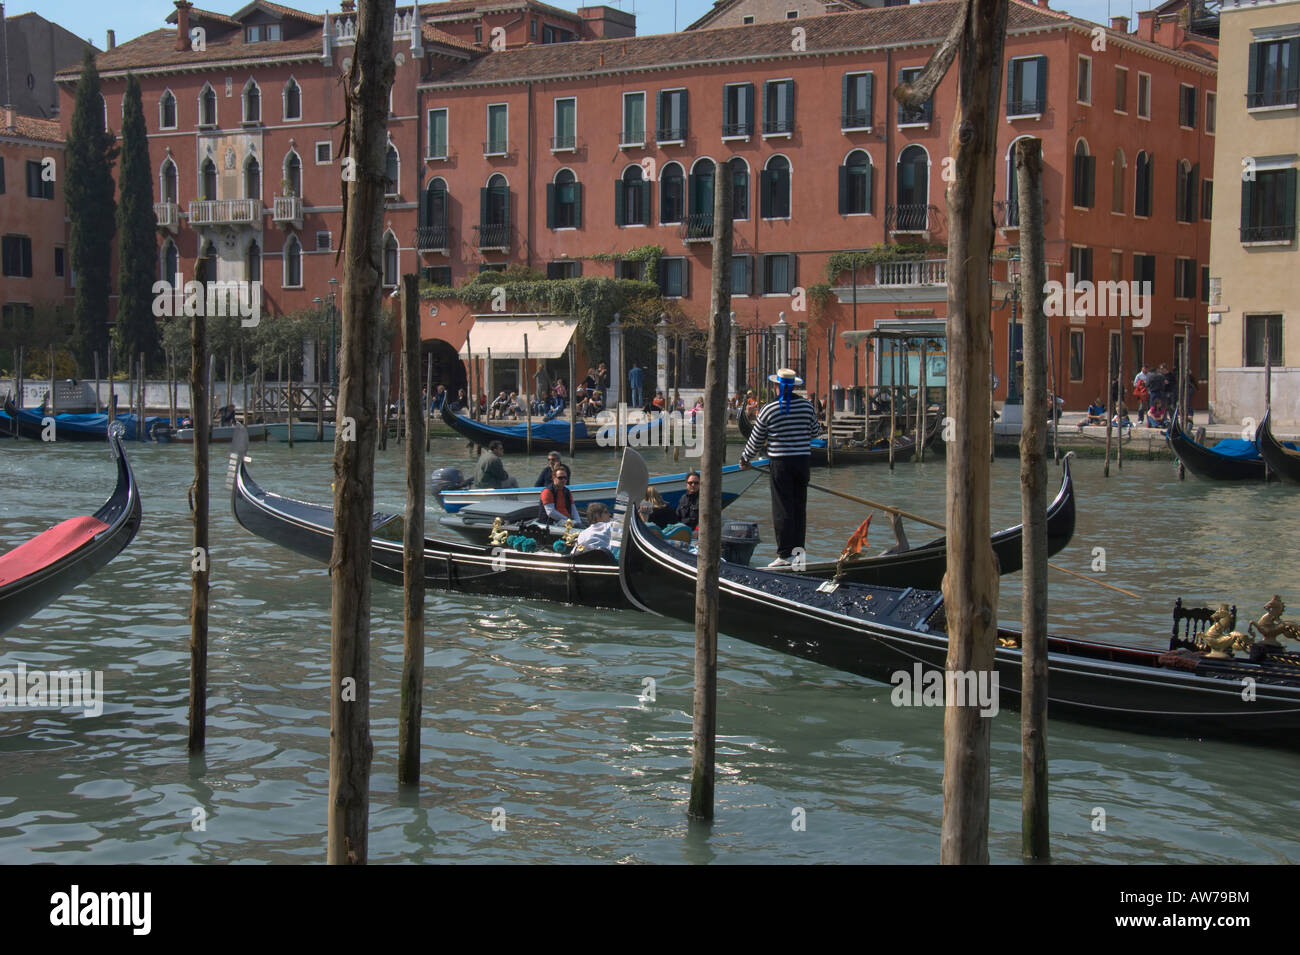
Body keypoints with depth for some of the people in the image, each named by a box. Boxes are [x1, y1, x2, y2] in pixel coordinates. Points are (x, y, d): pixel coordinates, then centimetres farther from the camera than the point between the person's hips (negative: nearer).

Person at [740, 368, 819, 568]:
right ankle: (798, 550, 16)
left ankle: (785, 554, -2)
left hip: (781, 462, -4)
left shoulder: (768, 410, -8)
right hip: (803, 459, 4)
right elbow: (814, 432, 11)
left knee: (782, 509, -1)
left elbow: (756, 440, 2)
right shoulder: (807, 405, 0)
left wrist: (745, 459, 18)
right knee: (799, 507, 12)